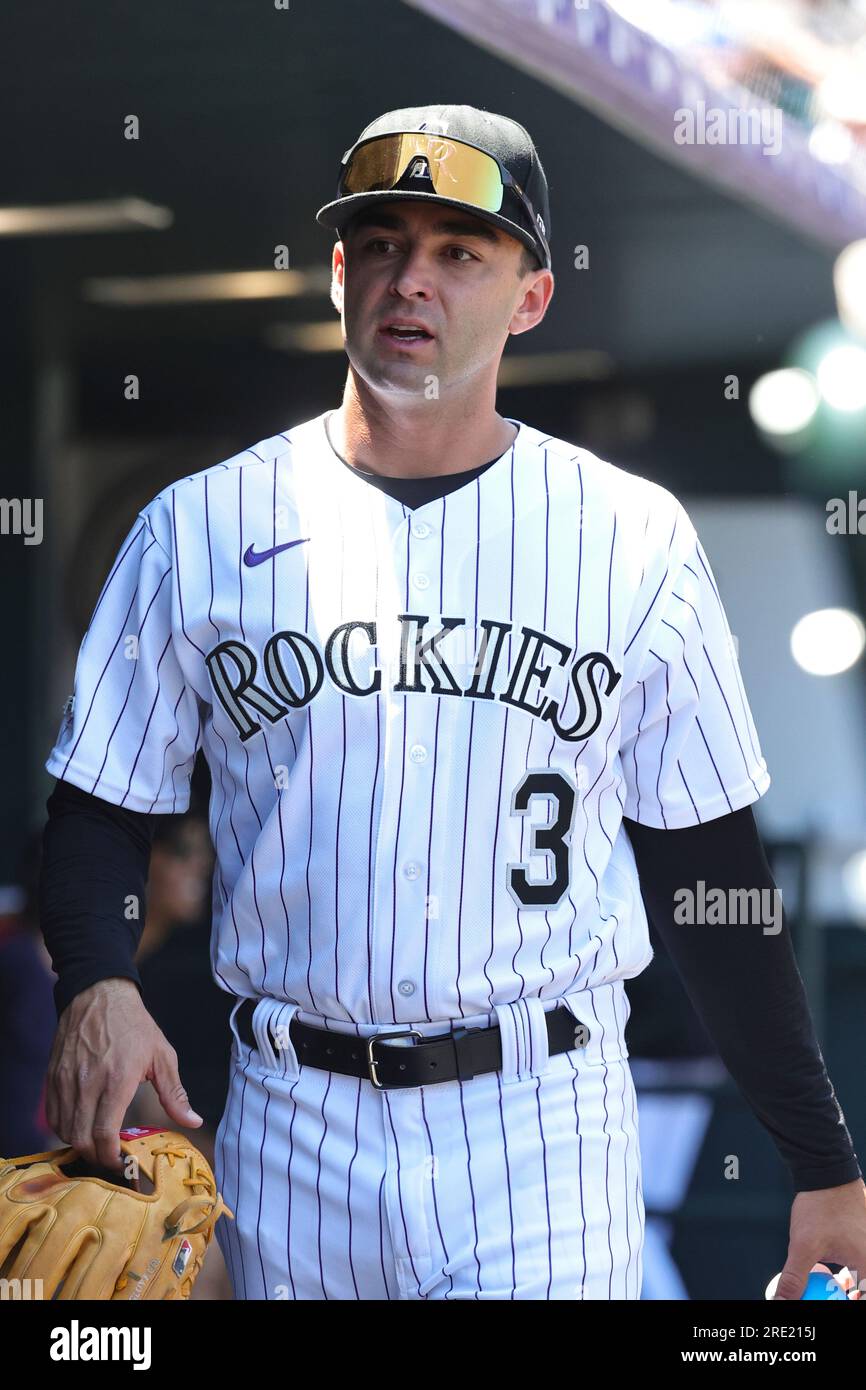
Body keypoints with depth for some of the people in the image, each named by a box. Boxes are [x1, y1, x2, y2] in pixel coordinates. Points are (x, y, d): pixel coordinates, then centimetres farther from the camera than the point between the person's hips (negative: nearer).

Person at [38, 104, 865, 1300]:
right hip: (291, 1124, 1)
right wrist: (97, 985, -14)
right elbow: (101, 808, 8)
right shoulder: (202, 526, 5)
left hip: (542, 1124, -1)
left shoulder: (633, 537, 3)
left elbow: (710, 866, 6)